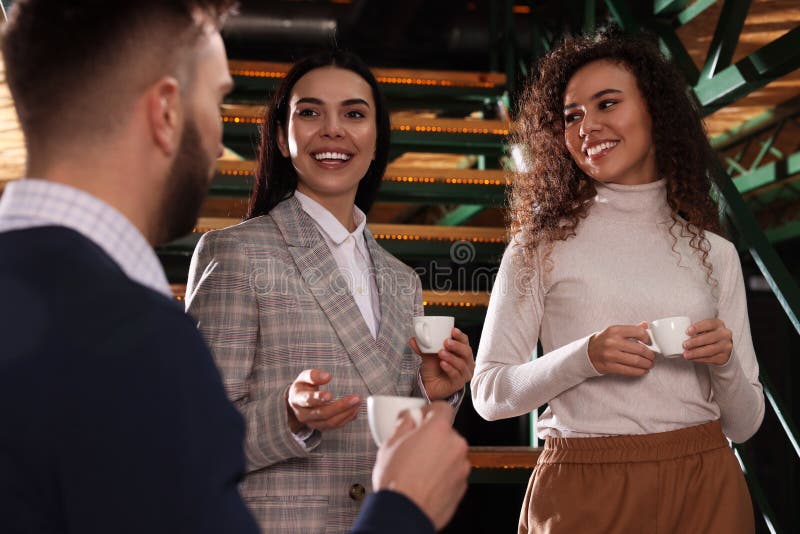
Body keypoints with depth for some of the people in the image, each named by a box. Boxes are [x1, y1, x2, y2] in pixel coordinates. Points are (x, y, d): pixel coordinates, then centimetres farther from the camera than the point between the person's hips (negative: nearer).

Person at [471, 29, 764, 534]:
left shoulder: (714, 254, 7)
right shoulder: (541, 245, 1)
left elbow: (743, 425, 8)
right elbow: (490, 393, -3)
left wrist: (725, 363, -12)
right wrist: (584, 358, -18)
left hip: (704, 489, 2)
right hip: (583, 490, -2)